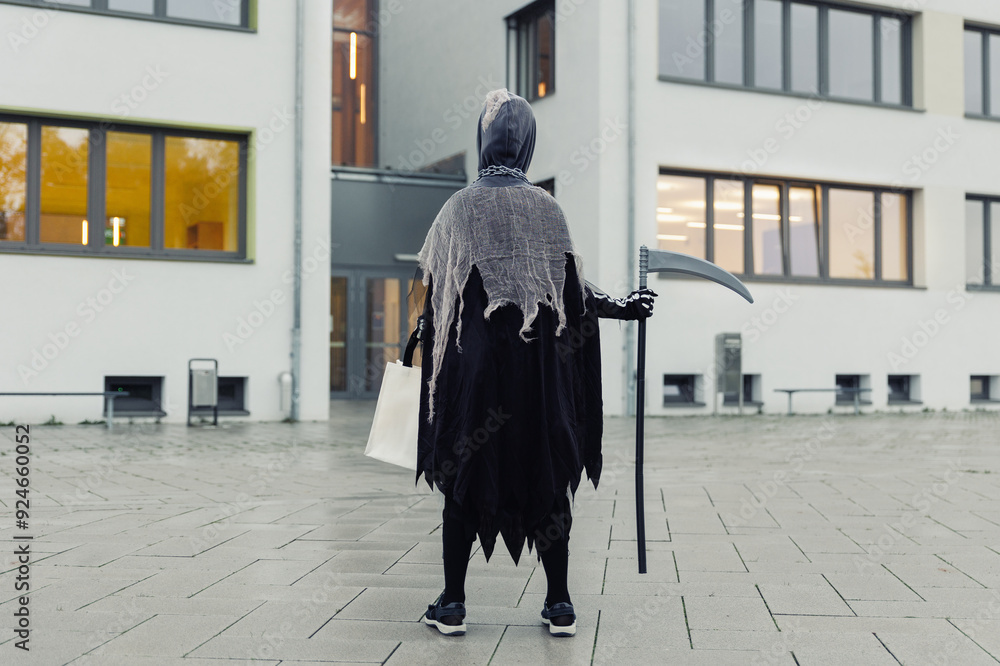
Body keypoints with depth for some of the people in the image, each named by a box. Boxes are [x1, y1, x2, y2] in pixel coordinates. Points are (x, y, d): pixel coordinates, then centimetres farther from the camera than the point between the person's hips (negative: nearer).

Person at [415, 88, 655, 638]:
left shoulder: (459, 207, -1)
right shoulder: (547, 208, 1)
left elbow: (435, 291, 3)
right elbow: (574, 292, -2)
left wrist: (421, 342, 18)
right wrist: (624, 307, 12)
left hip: (474, 362, -1)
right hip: (541, 365, 1)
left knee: (465, 474, 8)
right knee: (546, 473, 9)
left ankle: (452, 604, 12)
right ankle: (559, 605, 12)